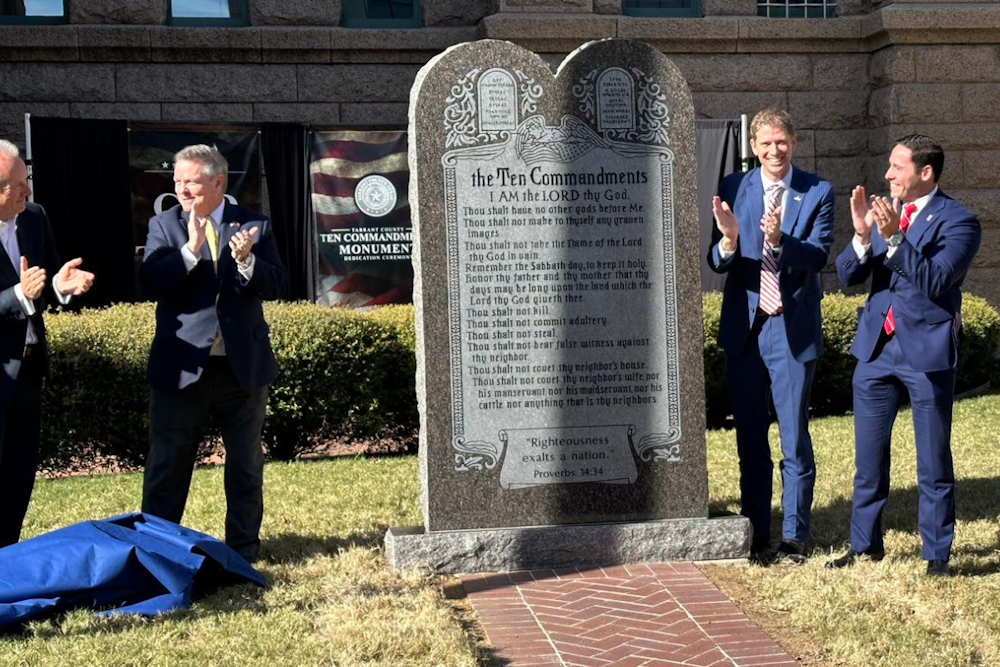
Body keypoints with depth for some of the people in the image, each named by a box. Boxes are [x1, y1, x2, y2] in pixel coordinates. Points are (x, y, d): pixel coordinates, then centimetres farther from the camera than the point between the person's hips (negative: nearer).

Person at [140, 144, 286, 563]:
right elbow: (151, 282, -12)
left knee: (246, 464, 11)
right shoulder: (164, 226, 2)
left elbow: (274, 285, -5)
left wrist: (245, 261, -22)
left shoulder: (254, 226, 3)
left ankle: (244, 547, 24)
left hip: (243, 366, 1)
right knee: (167, 464, 5)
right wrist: (190, 249, -24)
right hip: (182, 367, -1)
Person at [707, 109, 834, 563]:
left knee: (795, 440, 2)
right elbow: (716, 262, -1)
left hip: (793, 330, -2)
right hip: (744, 328, 2)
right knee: (750, 439, 11)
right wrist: (728, 240, -24)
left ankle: (794, 538, 13)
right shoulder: (733, 189, 4)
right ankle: (757, 534, 21)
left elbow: (818, 255, -13)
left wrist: (781, 239, -31)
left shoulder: (818, 193, 0)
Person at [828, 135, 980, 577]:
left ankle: (937, 556, 15)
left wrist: (894, 237, -27)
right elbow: (847, 275, 3)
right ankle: (866, 546, 25)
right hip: (877, 348, 5)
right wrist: (862, 235, -14)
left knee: (933, 464, 4)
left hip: (927, 351, -5)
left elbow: (934, 281, -21)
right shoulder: (883, 212, 9)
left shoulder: (957, 221, -8)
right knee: (868, 458, 12)